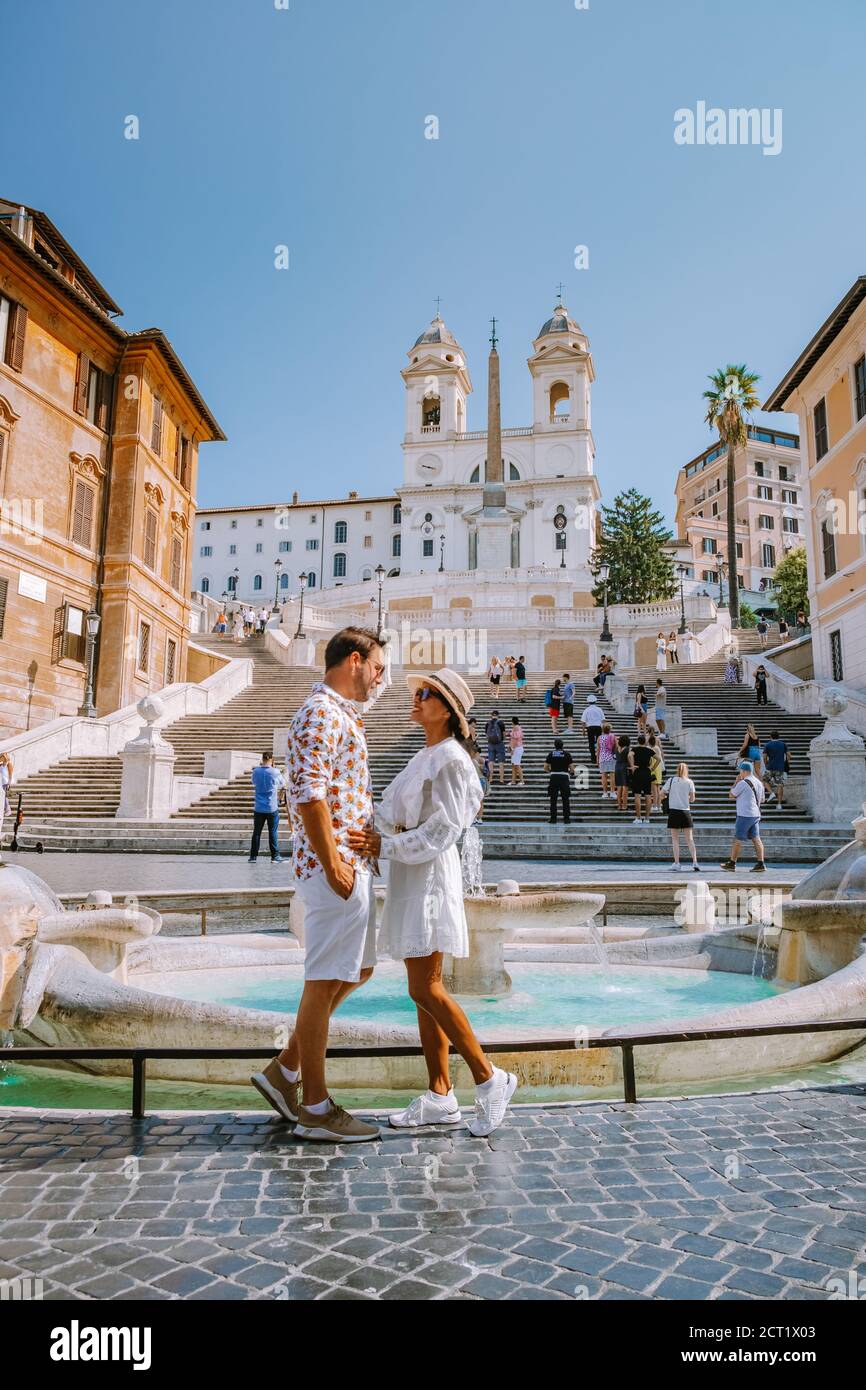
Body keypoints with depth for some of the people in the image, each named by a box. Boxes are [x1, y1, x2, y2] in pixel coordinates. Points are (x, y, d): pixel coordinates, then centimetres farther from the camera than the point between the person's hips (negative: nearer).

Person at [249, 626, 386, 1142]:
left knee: (357, 971, 18)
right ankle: (315, 1107, 12)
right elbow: (309, 794, -22)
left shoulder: (342, 714, 19)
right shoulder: (322, 712, -13)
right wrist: (332, 863, -21)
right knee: (325, 982, -1)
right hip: (334, 866, -11)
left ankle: (284, 1070, 26)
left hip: (353, 865, 11)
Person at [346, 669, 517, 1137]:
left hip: (430, 875, -10)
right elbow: (391, 808, 10)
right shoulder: (424, 757, 17)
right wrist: (368, 835, -8)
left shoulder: (450, 759, -12)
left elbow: (441, 831, -18)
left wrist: (384, 846, -21)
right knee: (425, 990, 10)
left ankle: (489, 1078, 6)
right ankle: (440, 1096, 18)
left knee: (425, 990, -8)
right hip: (410, 875, 10)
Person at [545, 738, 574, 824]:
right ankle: (566, 818, 4)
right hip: (564, 777, -1)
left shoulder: (551, 754, 5)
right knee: (566, 799, 5)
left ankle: (553, 819, 5)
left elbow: (545, 768, 5)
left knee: (553, 800, 6)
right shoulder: (567, 754, 1)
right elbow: (572, 768, -2)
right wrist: (571, 772, 19)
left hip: (554, 777, 1)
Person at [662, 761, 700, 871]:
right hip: (686, 812, 1)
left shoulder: (671, 780, 0)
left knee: (675, 839, 5)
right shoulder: (690, 782, 2)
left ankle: (676, 863, 2)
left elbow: (662, 793, 0)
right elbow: (692, 799, 3)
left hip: (673, 811, -1)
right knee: (690, 839, 5)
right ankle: (694, 862, -6)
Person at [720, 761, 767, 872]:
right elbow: (761, 799, 23)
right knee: (756, 839, 6)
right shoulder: (759, 783, 12)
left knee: (738, 840, 1)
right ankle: (760, 863, 0)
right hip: (756, 815, 8)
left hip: (745, 815, -8)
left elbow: (731, 795, -4)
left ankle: (732, 863, 8)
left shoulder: (742, 783, -14)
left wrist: (736, 782, 2)